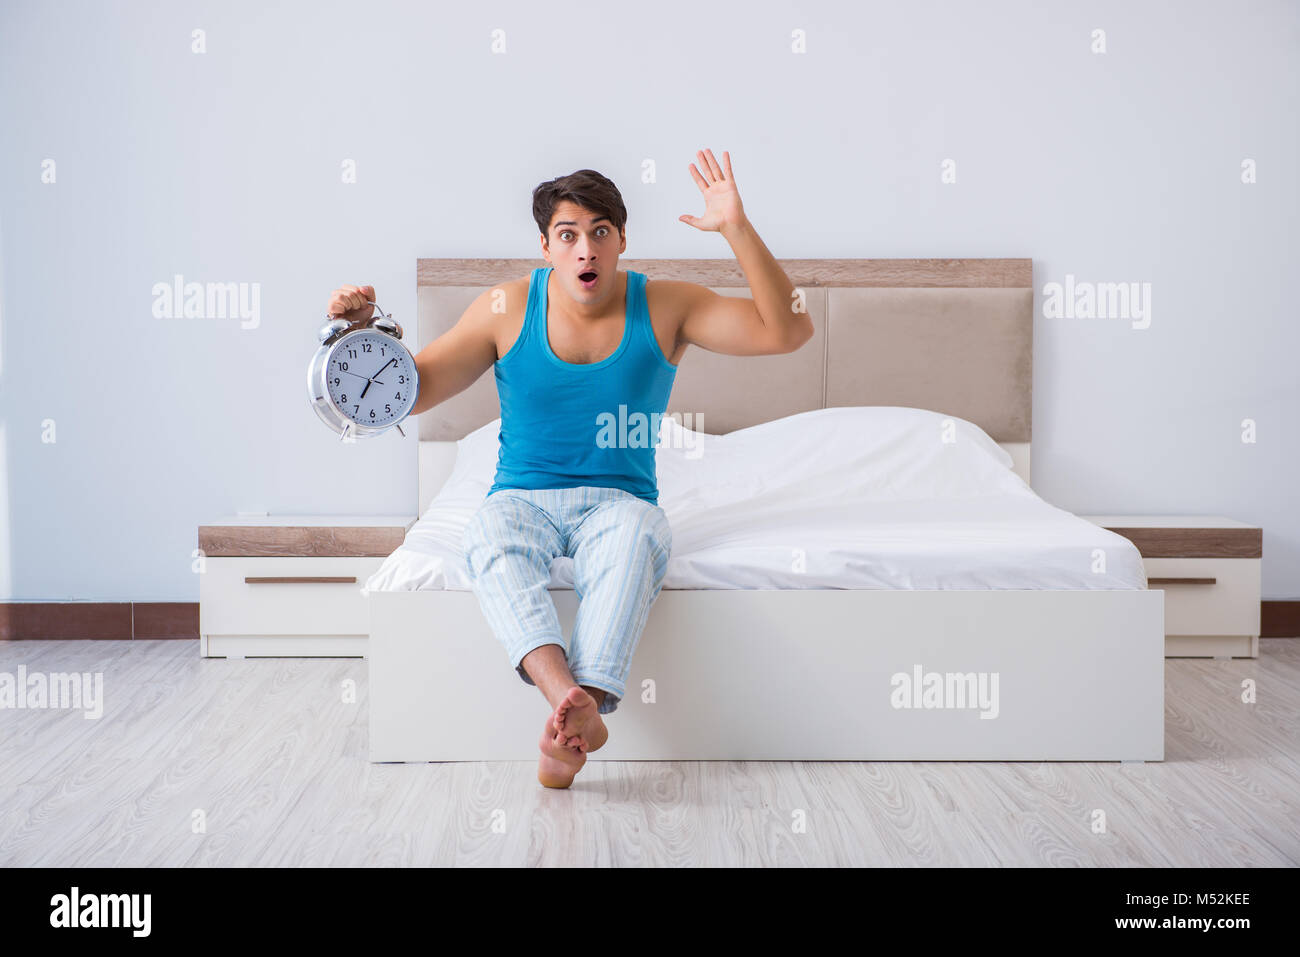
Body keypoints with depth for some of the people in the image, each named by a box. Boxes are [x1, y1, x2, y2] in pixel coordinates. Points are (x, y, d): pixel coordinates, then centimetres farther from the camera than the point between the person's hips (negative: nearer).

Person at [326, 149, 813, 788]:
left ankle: (571, 724, -51)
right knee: (490, 539, -36)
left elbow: (788, 332, -9)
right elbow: (406, 393, 4)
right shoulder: (506, 309, 2)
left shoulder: (664, 307, 0)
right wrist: (363, 332, -15)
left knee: (638, 539, -37)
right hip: (523, 497, 1)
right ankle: (567, 697, -57)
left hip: (618, 499, -1)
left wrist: (737, 230, -18)